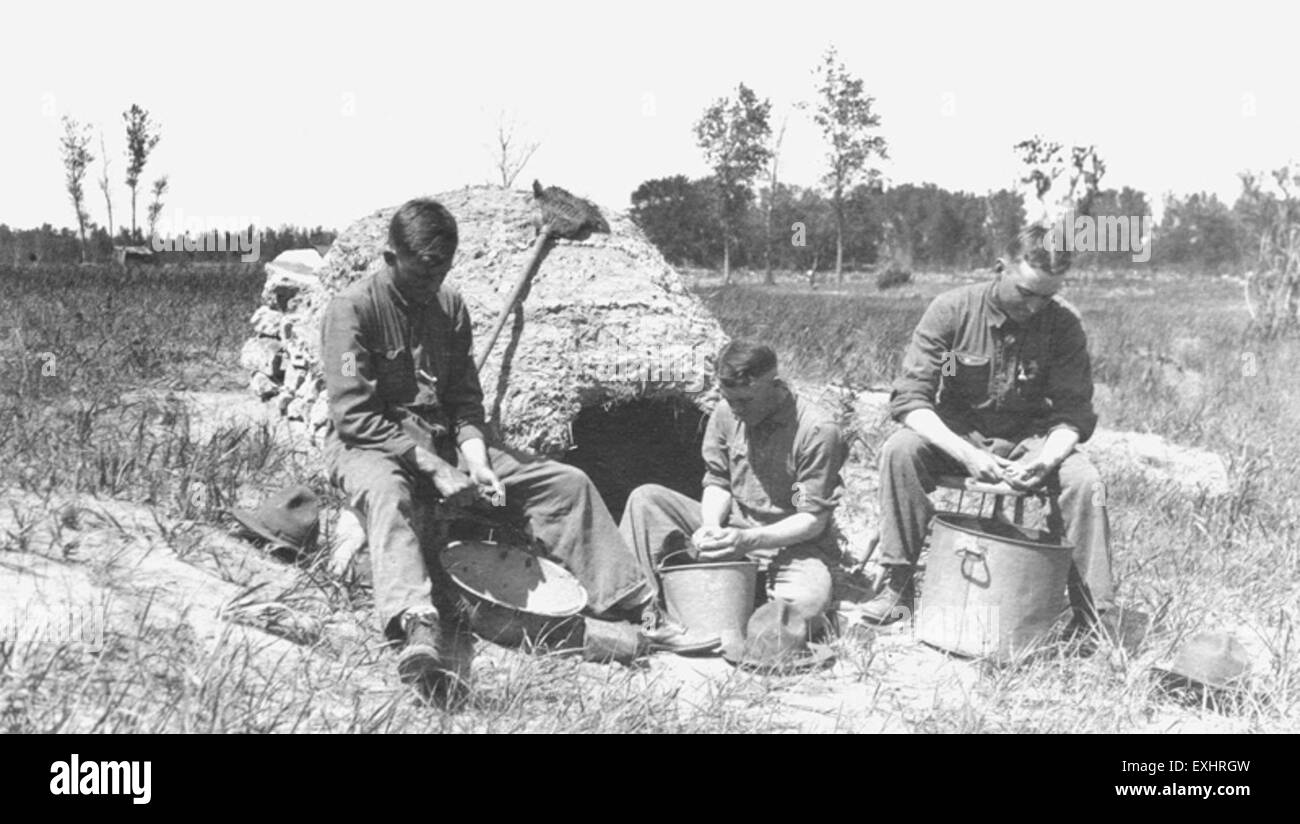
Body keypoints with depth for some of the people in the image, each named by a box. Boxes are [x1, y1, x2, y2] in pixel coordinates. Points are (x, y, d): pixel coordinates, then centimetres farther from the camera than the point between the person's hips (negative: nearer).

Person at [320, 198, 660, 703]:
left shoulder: (450, 306, 7)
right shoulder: (353, 309, -11)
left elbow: (465, 400, 7)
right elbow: (354, 415, -19)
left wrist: (477, 461, -12)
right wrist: (434, 469, -25)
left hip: (444, 441, 6)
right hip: (370, 446, -6)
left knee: (567, 482, -4)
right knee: (388, 493, -43)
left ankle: (633, 609, -4)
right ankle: (418, 629, -62)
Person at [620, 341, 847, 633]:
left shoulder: (817, 430, -19)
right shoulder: (726, 413, -2)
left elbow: (813, 520, -17)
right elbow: (717, 482, 6)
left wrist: (749, 540, -30)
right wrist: (711, 527, -16)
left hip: (792, 542, -5)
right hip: (731, 531, 5)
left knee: (806, 604, -37)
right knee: (645, 499, -10)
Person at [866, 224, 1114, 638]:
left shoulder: (1064, 324, -12)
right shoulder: (952, 309, -16)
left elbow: (1073, 415, -9)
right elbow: (909, 399, -20)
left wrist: (1045, 460, -31)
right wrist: (966, 454, -34)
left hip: (1030, 441, 1)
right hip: (953, 435, -1)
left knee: (1084, 481, -27)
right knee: (900, 449, -30)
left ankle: (1093, 616, -14)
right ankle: (896, 584, -19)